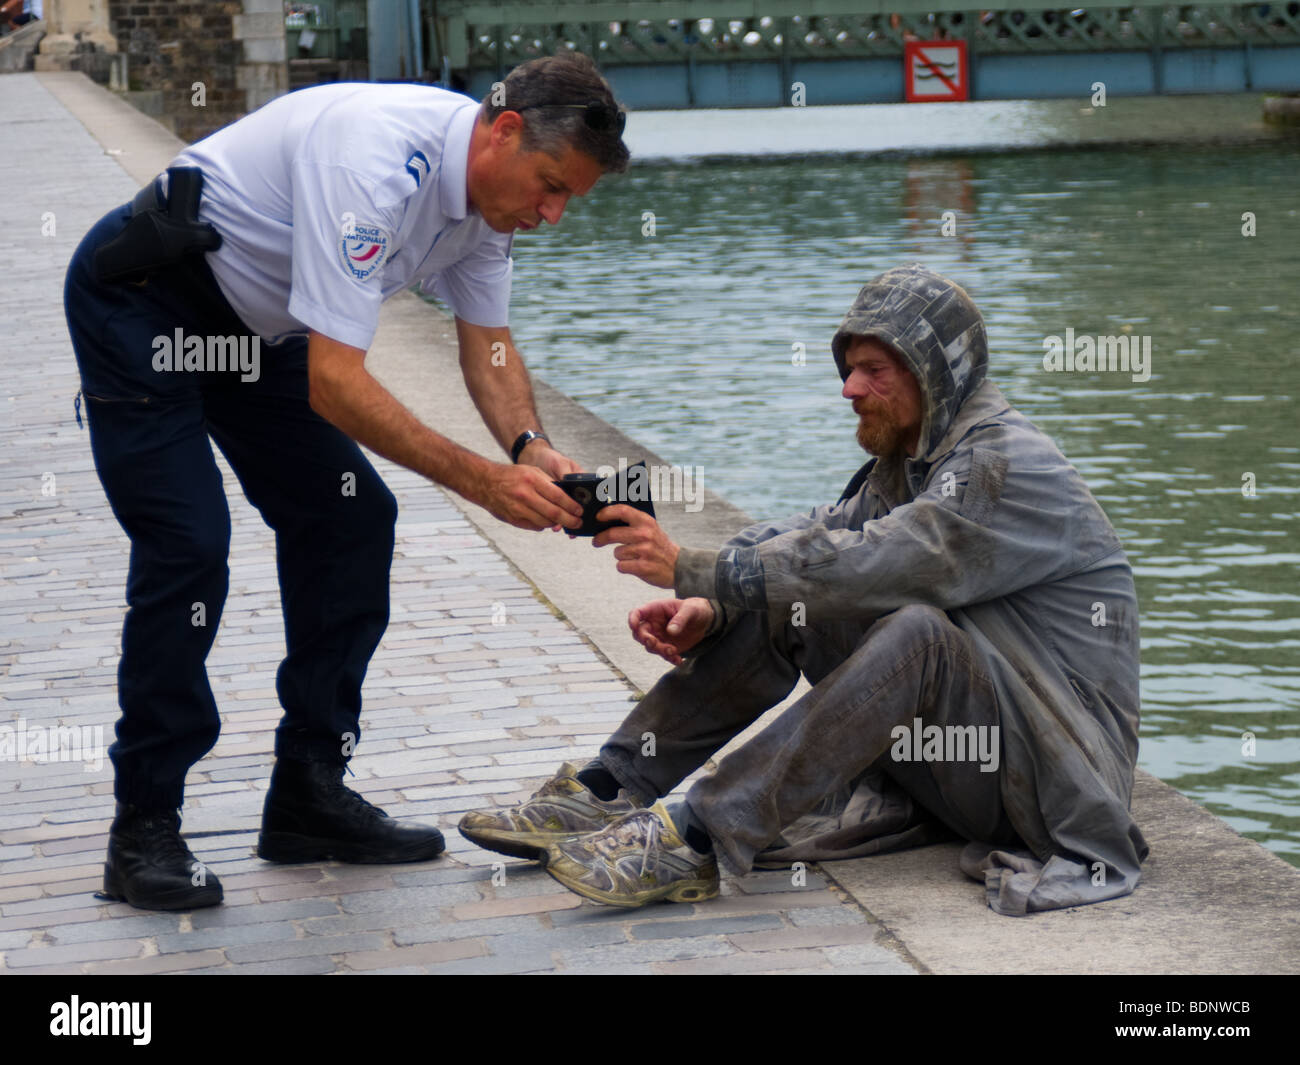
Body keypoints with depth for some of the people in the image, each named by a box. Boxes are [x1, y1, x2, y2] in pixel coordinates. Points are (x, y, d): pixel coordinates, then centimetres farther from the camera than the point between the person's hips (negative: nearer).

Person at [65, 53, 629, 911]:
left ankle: (310, 793, 11)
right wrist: (483, 481, -37)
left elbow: (488, 345, 0)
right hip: (142, 302, -9)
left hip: (252, 319, 9)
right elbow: (334, 383, -37)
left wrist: (533, 448, -20)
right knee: (188, 547, -17)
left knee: (350, 518, 3)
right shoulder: (376, 164, -35)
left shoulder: (489, 188, -6)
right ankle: (144, 833, -6)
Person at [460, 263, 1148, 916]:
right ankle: (608, 793, -9)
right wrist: (707, 605, -18)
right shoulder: (907, 457, 12)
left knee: (917, 629, -35)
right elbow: (819, 536, 2)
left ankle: (696, 839, -41)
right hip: (942, 740, 9)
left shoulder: (1008, 464, -18)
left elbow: (874, 563, -28)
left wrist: (692, 570, -28)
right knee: (781, 603, -3)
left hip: (1058, 766, -8)